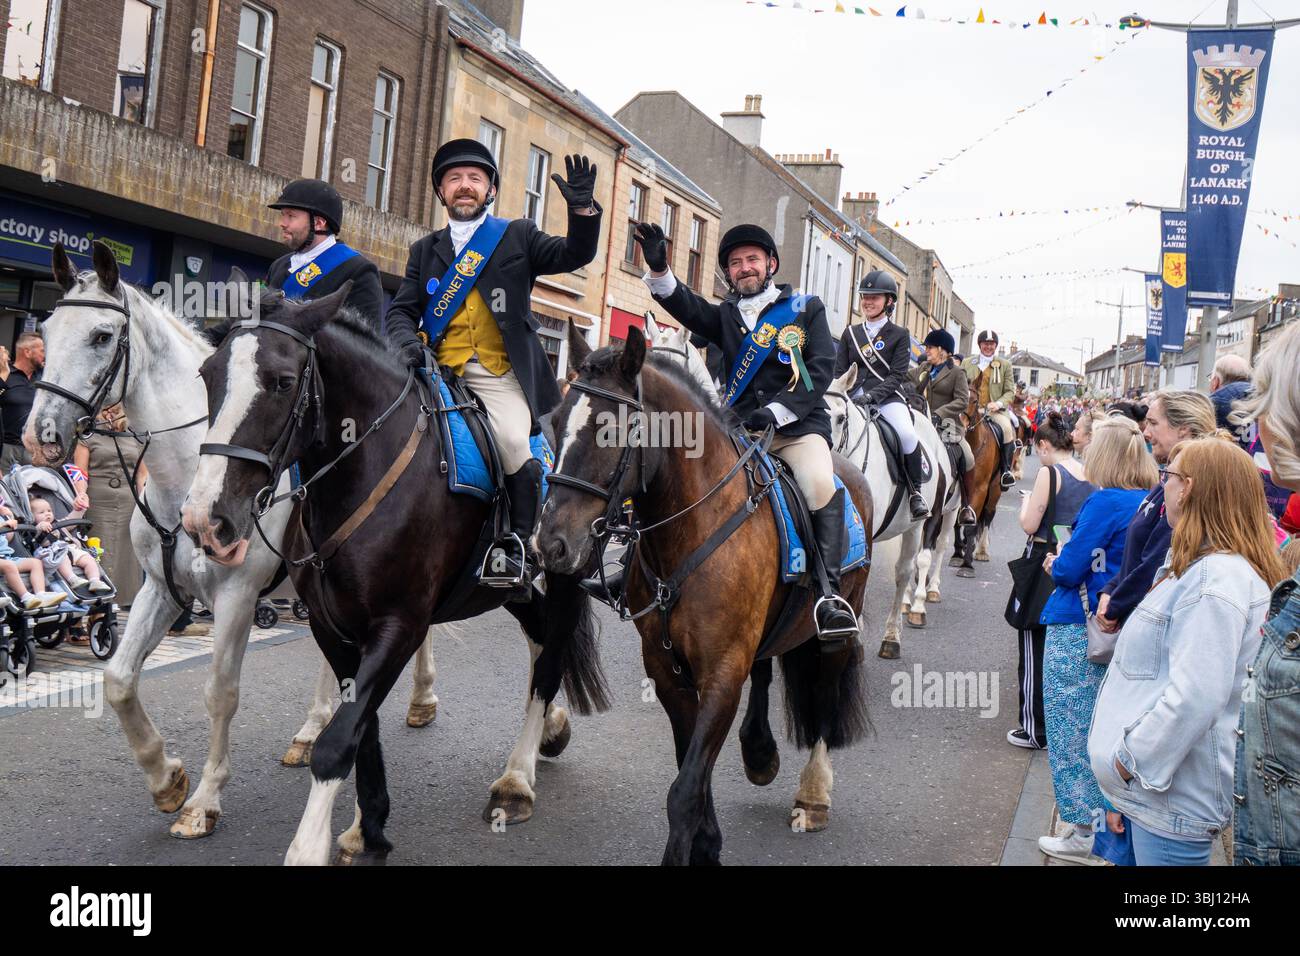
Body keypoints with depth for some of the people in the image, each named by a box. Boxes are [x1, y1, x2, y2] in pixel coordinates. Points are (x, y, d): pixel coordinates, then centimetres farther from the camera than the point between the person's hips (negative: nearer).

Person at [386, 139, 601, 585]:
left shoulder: (517, 237, 13)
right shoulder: (425, 250, 20)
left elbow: (575, 255, 2)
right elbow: (402, 310, 14)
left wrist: (582, 208, -17)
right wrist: (407, 342, -9)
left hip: (500, 375, -3)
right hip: (440, 372, 3)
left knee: (515, 445, -26)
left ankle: (517, 544, -5)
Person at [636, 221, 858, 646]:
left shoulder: (806, 308, 10)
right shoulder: (726, 316, 18)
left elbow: (820, 370, -1)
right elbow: (686, 307, -3)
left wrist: (776, 411, -15)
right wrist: (658, 270, -24)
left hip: (799, 424, -3)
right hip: (740, 427, 3)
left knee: (821, 486, -30)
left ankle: (830, 594, -29)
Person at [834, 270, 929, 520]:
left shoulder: (899, 335, 8)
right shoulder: (850, 333, 18)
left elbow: (897, 375, -2)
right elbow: (839, 371, 13)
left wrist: (873, 395, -18)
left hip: (888, 397, -3)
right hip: (854, 397, 3)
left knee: (907, 434, -31)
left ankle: (915, 492, -11)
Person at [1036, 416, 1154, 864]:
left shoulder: (1105, 502, -19)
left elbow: (1068, 570, -18)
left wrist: (1055, 563, 3)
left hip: (1076, 630, -7)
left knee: (1072, 731, 4)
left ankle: (1085, 835, 11)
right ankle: (1105, 820, 28)